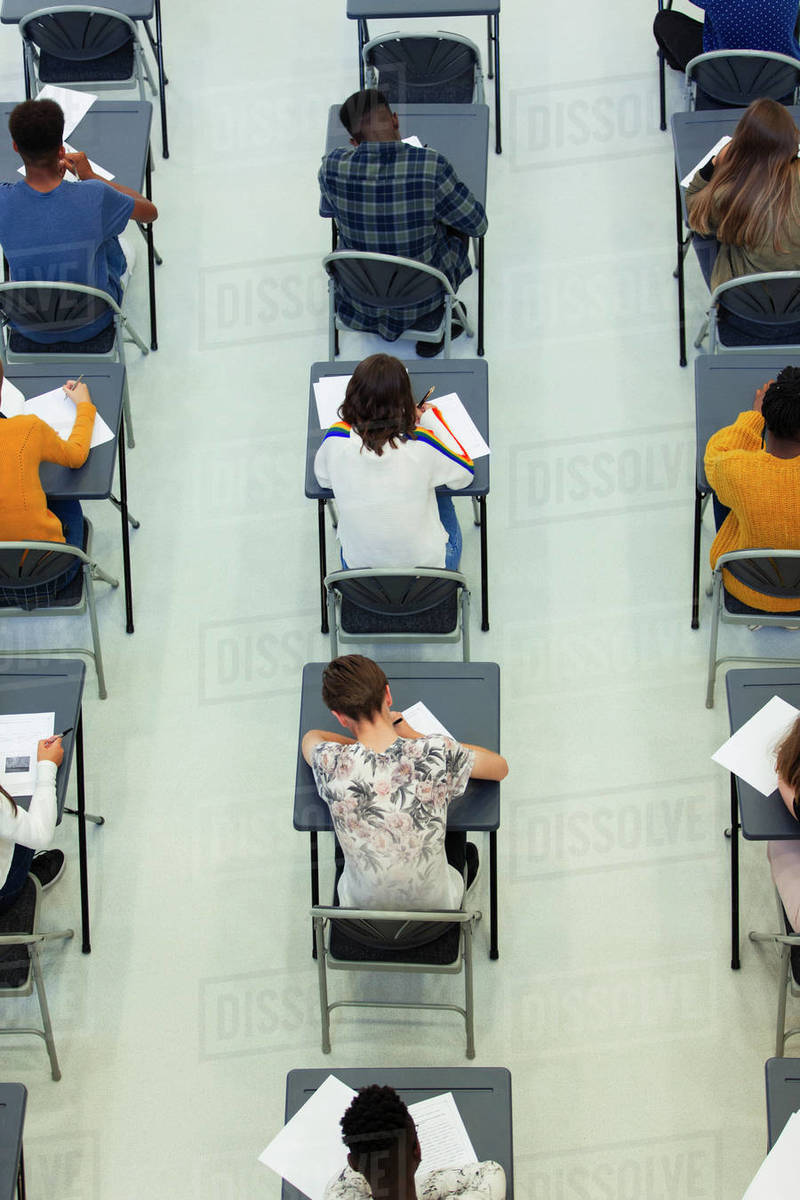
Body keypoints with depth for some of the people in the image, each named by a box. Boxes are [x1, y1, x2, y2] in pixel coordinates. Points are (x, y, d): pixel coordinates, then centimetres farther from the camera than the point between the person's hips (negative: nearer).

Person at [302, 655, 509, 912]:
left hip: (362, 908, 0)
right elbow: (501, 767, -3)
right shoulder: (438, 753, -27)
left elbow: (311, 737, 4)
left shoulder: (332, 765, -24)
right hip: (435, 908, 0)